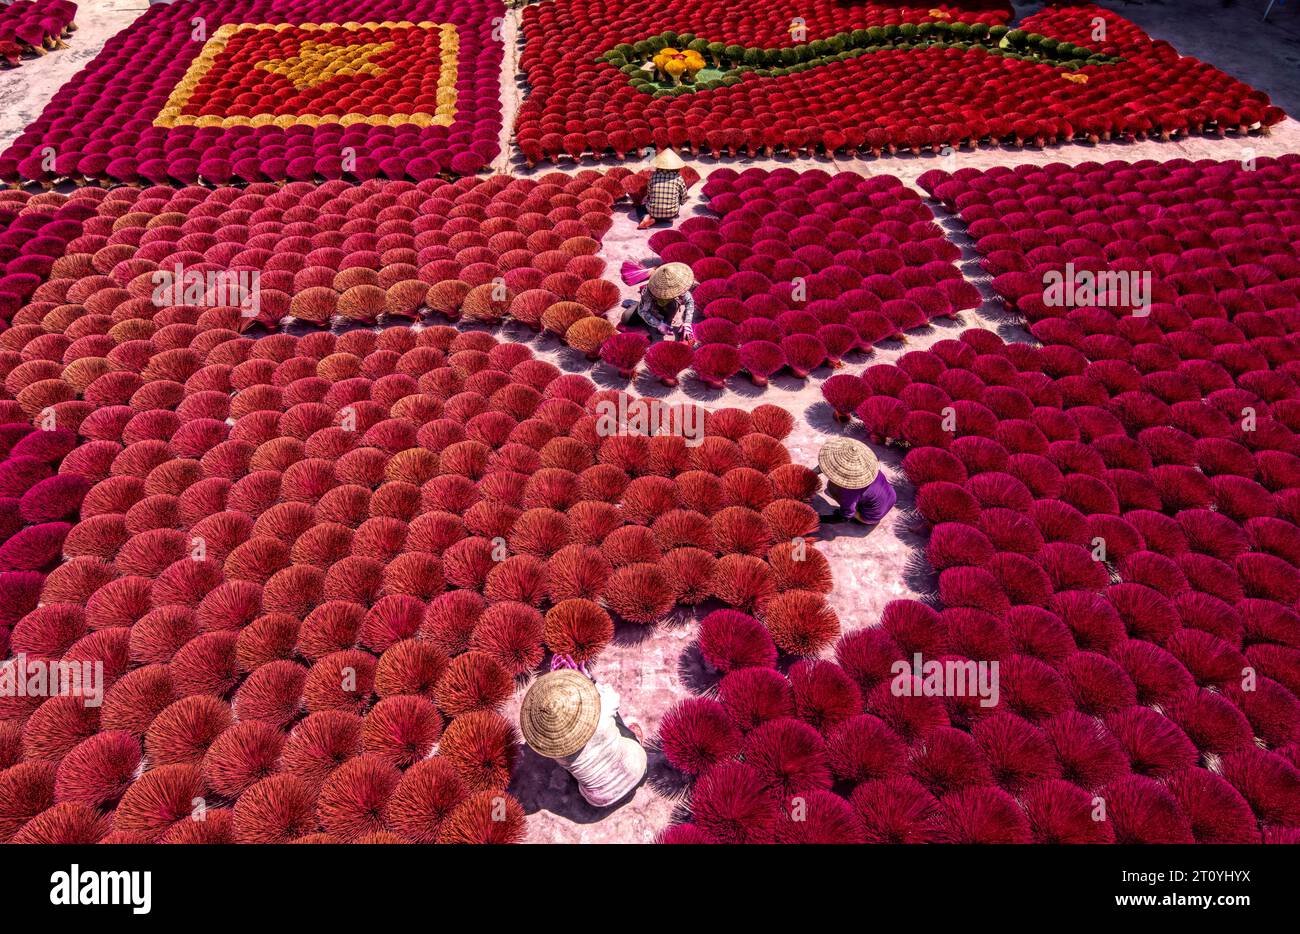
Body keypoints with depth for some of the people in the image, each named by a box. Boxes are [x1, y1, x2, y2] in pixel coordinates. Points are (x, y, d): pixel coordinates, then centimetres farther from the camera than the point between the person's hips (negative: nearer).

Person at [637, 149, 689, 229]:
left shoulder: (653, 176, 0)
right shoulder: (678, 177, -2)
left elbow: (648, 194, 7)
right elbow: (683, 200, 6)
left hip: (653, 212, 0)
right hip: (671, 213, 0)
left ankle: (648, 217, 0)